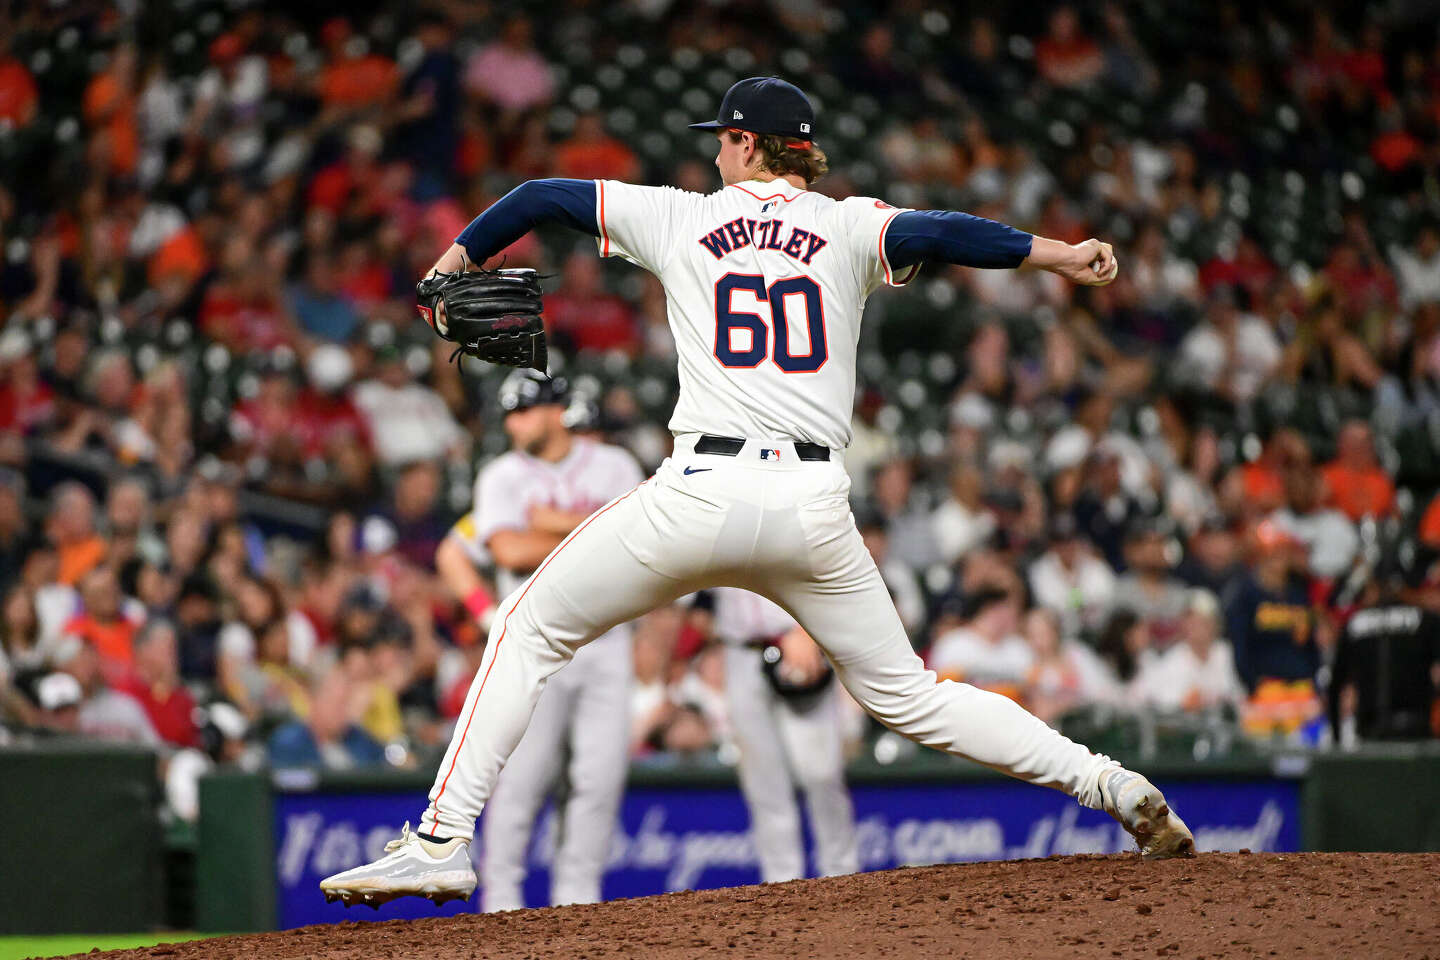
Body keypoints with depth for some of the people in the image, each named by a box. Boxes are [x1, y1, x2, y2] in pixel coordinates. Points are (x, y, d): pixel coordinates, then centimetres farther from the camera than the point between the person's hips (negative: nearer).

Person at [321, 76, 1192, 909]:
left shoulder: (679, 219, 11)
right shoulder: (850, 227, 10)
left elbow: (545, 197, 19)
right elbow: (933, 234, -10)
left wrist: (460, 259, 34)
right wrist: (1054, 254, -14)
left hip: (702, 494, -2)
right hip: (815, 508, 2)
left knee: (533, 629, 12)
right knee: (903, 692, 15)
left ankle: (441, 841, 1)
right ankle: (1112, 785, 3)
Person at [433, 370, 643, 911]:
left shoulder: (612, 467, 8)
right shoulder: (501, 478, 4)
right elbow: (511, 552, -11)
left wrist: (559, 523, -9)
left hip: (605, 639, 2)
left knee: (602, 774, -3)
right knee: (524, 774, -9)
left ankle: (577, 893, 5)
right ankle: (501, 897, -4)